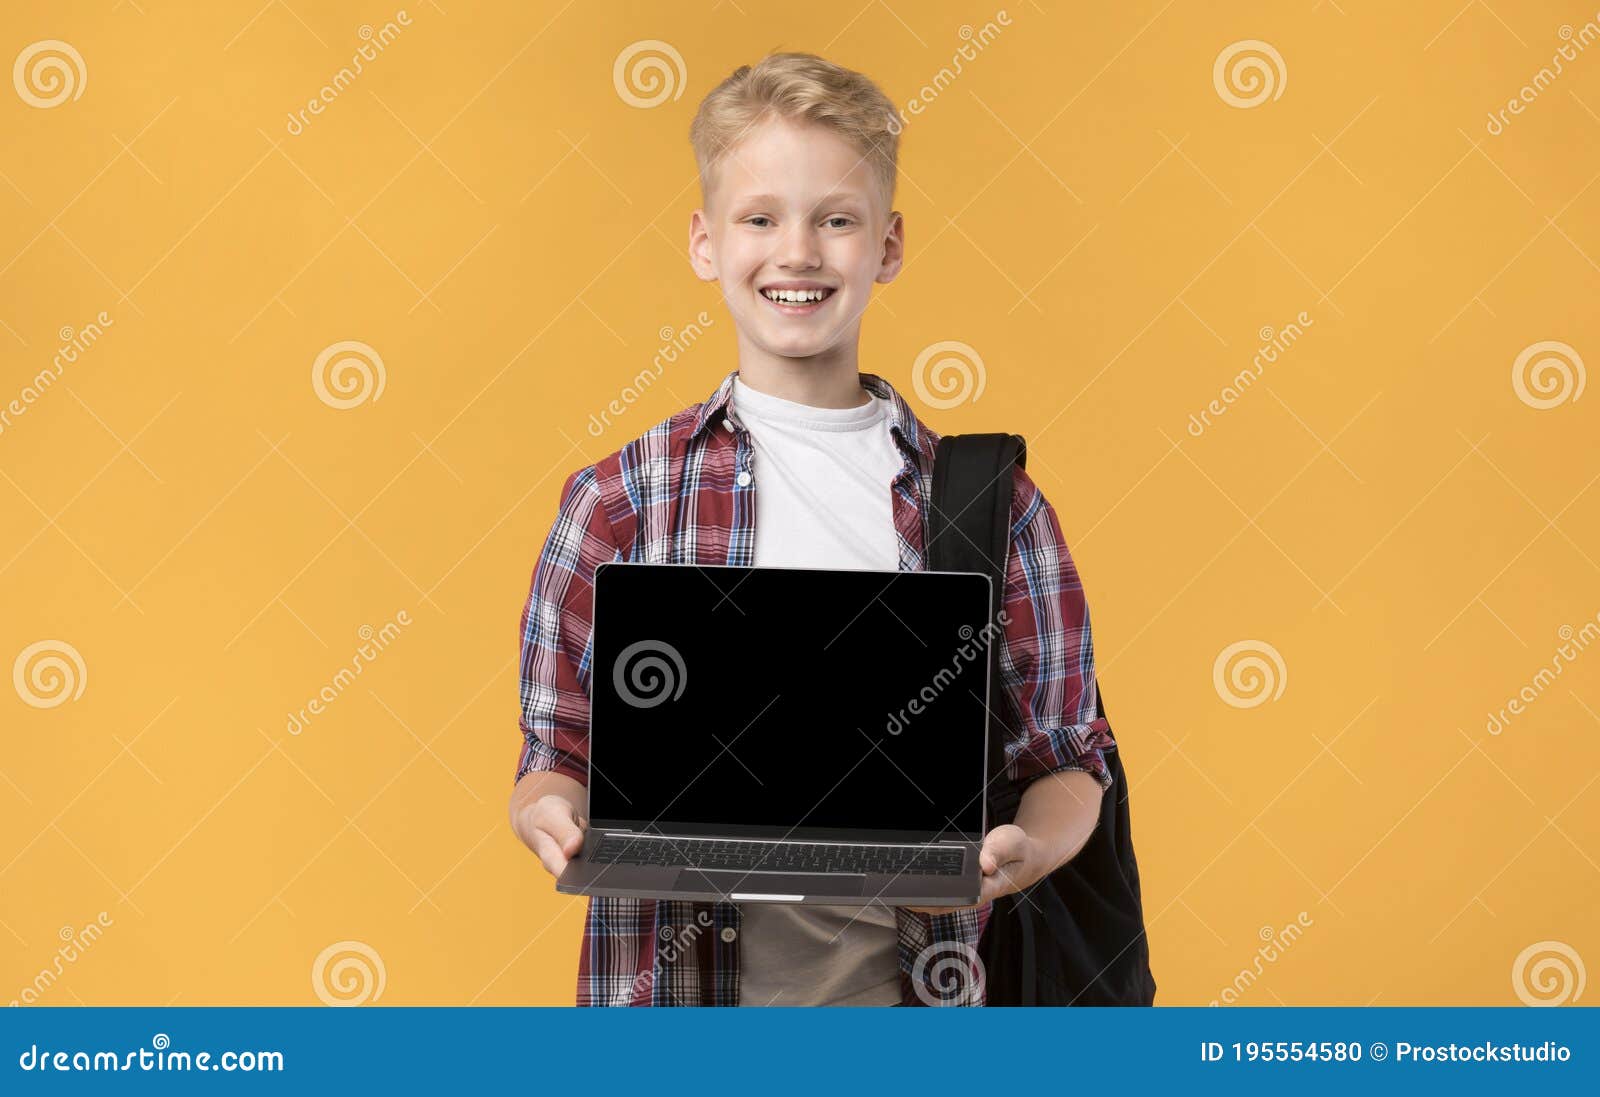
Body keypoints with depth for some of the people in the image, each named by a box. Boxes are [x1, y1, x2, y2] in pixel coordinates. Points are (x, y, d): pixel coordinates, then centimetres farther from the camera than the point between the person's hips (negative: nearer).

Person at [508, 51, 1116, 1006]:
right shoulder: (618, 500, 0)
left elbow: (1067, 758, 6)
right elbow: (561, 753, 4)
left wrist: (1028, 848, -14)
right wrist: (550, 813, -17)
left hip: (906, 981, 1)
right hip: (675, 984, 0)